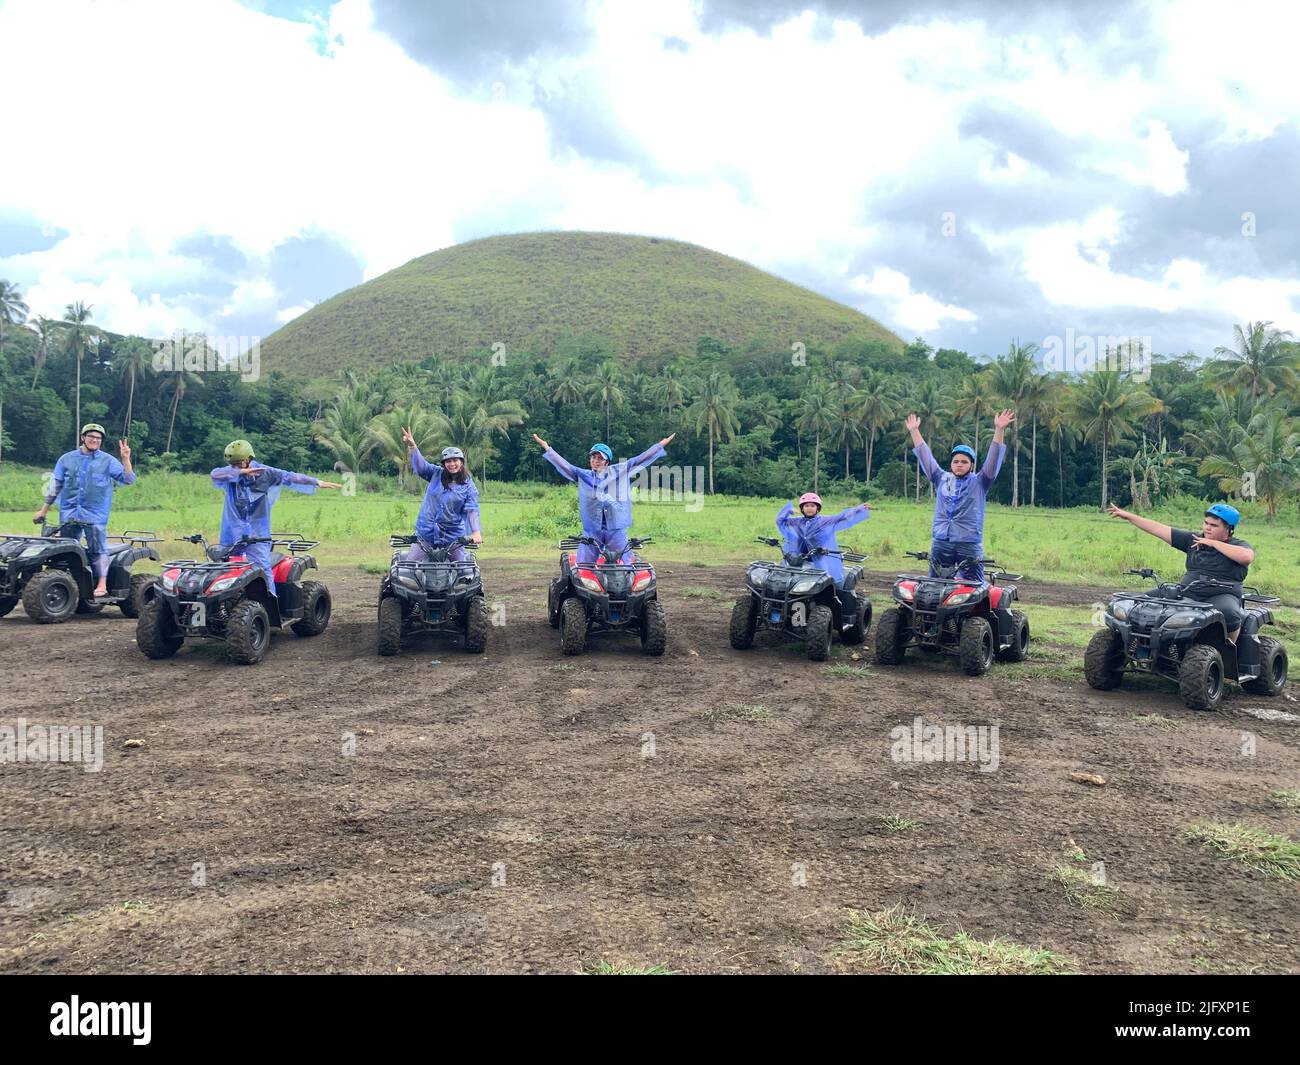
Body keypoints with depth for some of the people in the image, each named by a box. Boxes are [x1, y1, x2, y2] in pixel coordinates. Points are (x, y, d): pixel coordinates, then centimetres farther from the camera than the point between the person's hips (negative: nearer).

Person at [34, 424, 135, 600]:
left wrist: (126, 459, -15)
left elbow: (128, 480, -2)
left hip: (95, 515, -3)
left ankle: (101, 585, -7)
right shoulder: (67, 459, 12)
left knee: (98, 549, -7)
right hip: (69, 514, 3)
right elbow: (55, 486, 16)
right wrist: (44, 510, 17)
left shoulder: (108, 461, 6)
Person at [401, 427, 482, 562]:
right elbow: (420, 465, -9)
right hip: (426, 532, 1)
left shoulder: (469, 486, -4)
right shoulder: (436, 474, 3)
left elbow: (472, 510, -11)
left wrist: (476, 532, -26)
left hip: (453, 536, -1)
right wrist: (412, 446, -27)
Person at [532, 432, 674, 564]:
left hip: (617, 528, 0)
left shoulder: (620, 471, 8)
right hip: (591, 529, 1)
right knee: (583, 568, -2)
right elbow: (563, 464, 9)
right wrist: (547, 448, 5)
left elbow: (641, 460, 7)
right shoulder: (583, 476, 11)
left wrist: (661, 445, 5)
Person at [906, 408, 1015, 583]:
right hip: (940, 543, 3)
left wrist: (999, 430, -14)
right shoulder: (941, 479, 13)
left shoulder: (979, 483, 5)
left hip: (969, 544, -3)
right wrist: (914, 431, 13)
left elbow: (994, 458, -4)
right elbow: (925, 456, 15)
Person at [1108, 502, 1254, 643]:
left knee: (1228, 613, -38)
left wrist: (1214, 543, -10)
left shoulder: (1239, 546, 6)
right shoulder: (1192, 540, 15)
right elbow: (1159, 529, 13)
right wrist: (1129, 516, 9)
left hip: (1223, 595, -3)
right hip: (1188, 592, 4)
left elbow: (1246, 557, -18)